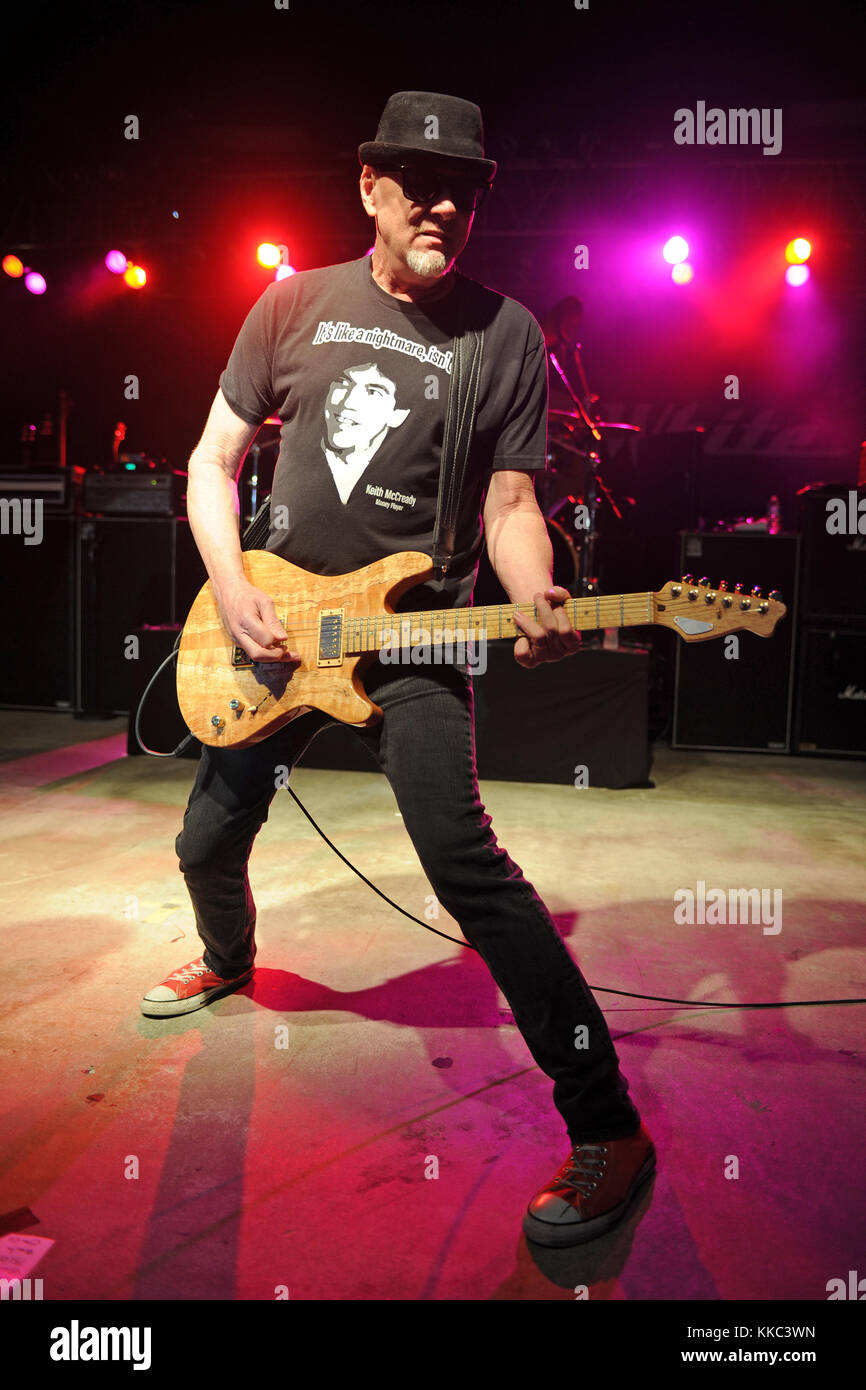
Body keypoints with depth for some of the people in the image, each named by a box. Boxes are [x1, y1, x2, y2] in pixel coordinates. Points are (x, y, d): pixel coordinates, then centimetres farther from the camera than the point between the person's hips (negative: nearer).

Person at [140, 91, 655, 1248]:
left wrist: (537, 606, -24)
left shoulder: (507, 333, -3)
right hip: (271, 627, 5)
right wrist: (232, 589, -9)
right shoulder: (295, 305, 4)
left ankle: (608, 1130, -10)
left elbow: (509, 502, -3)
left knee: (466, 866, -20)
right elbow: (214, 459, 6)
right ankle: (229, 960, 52)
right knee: (209, 840, 16)